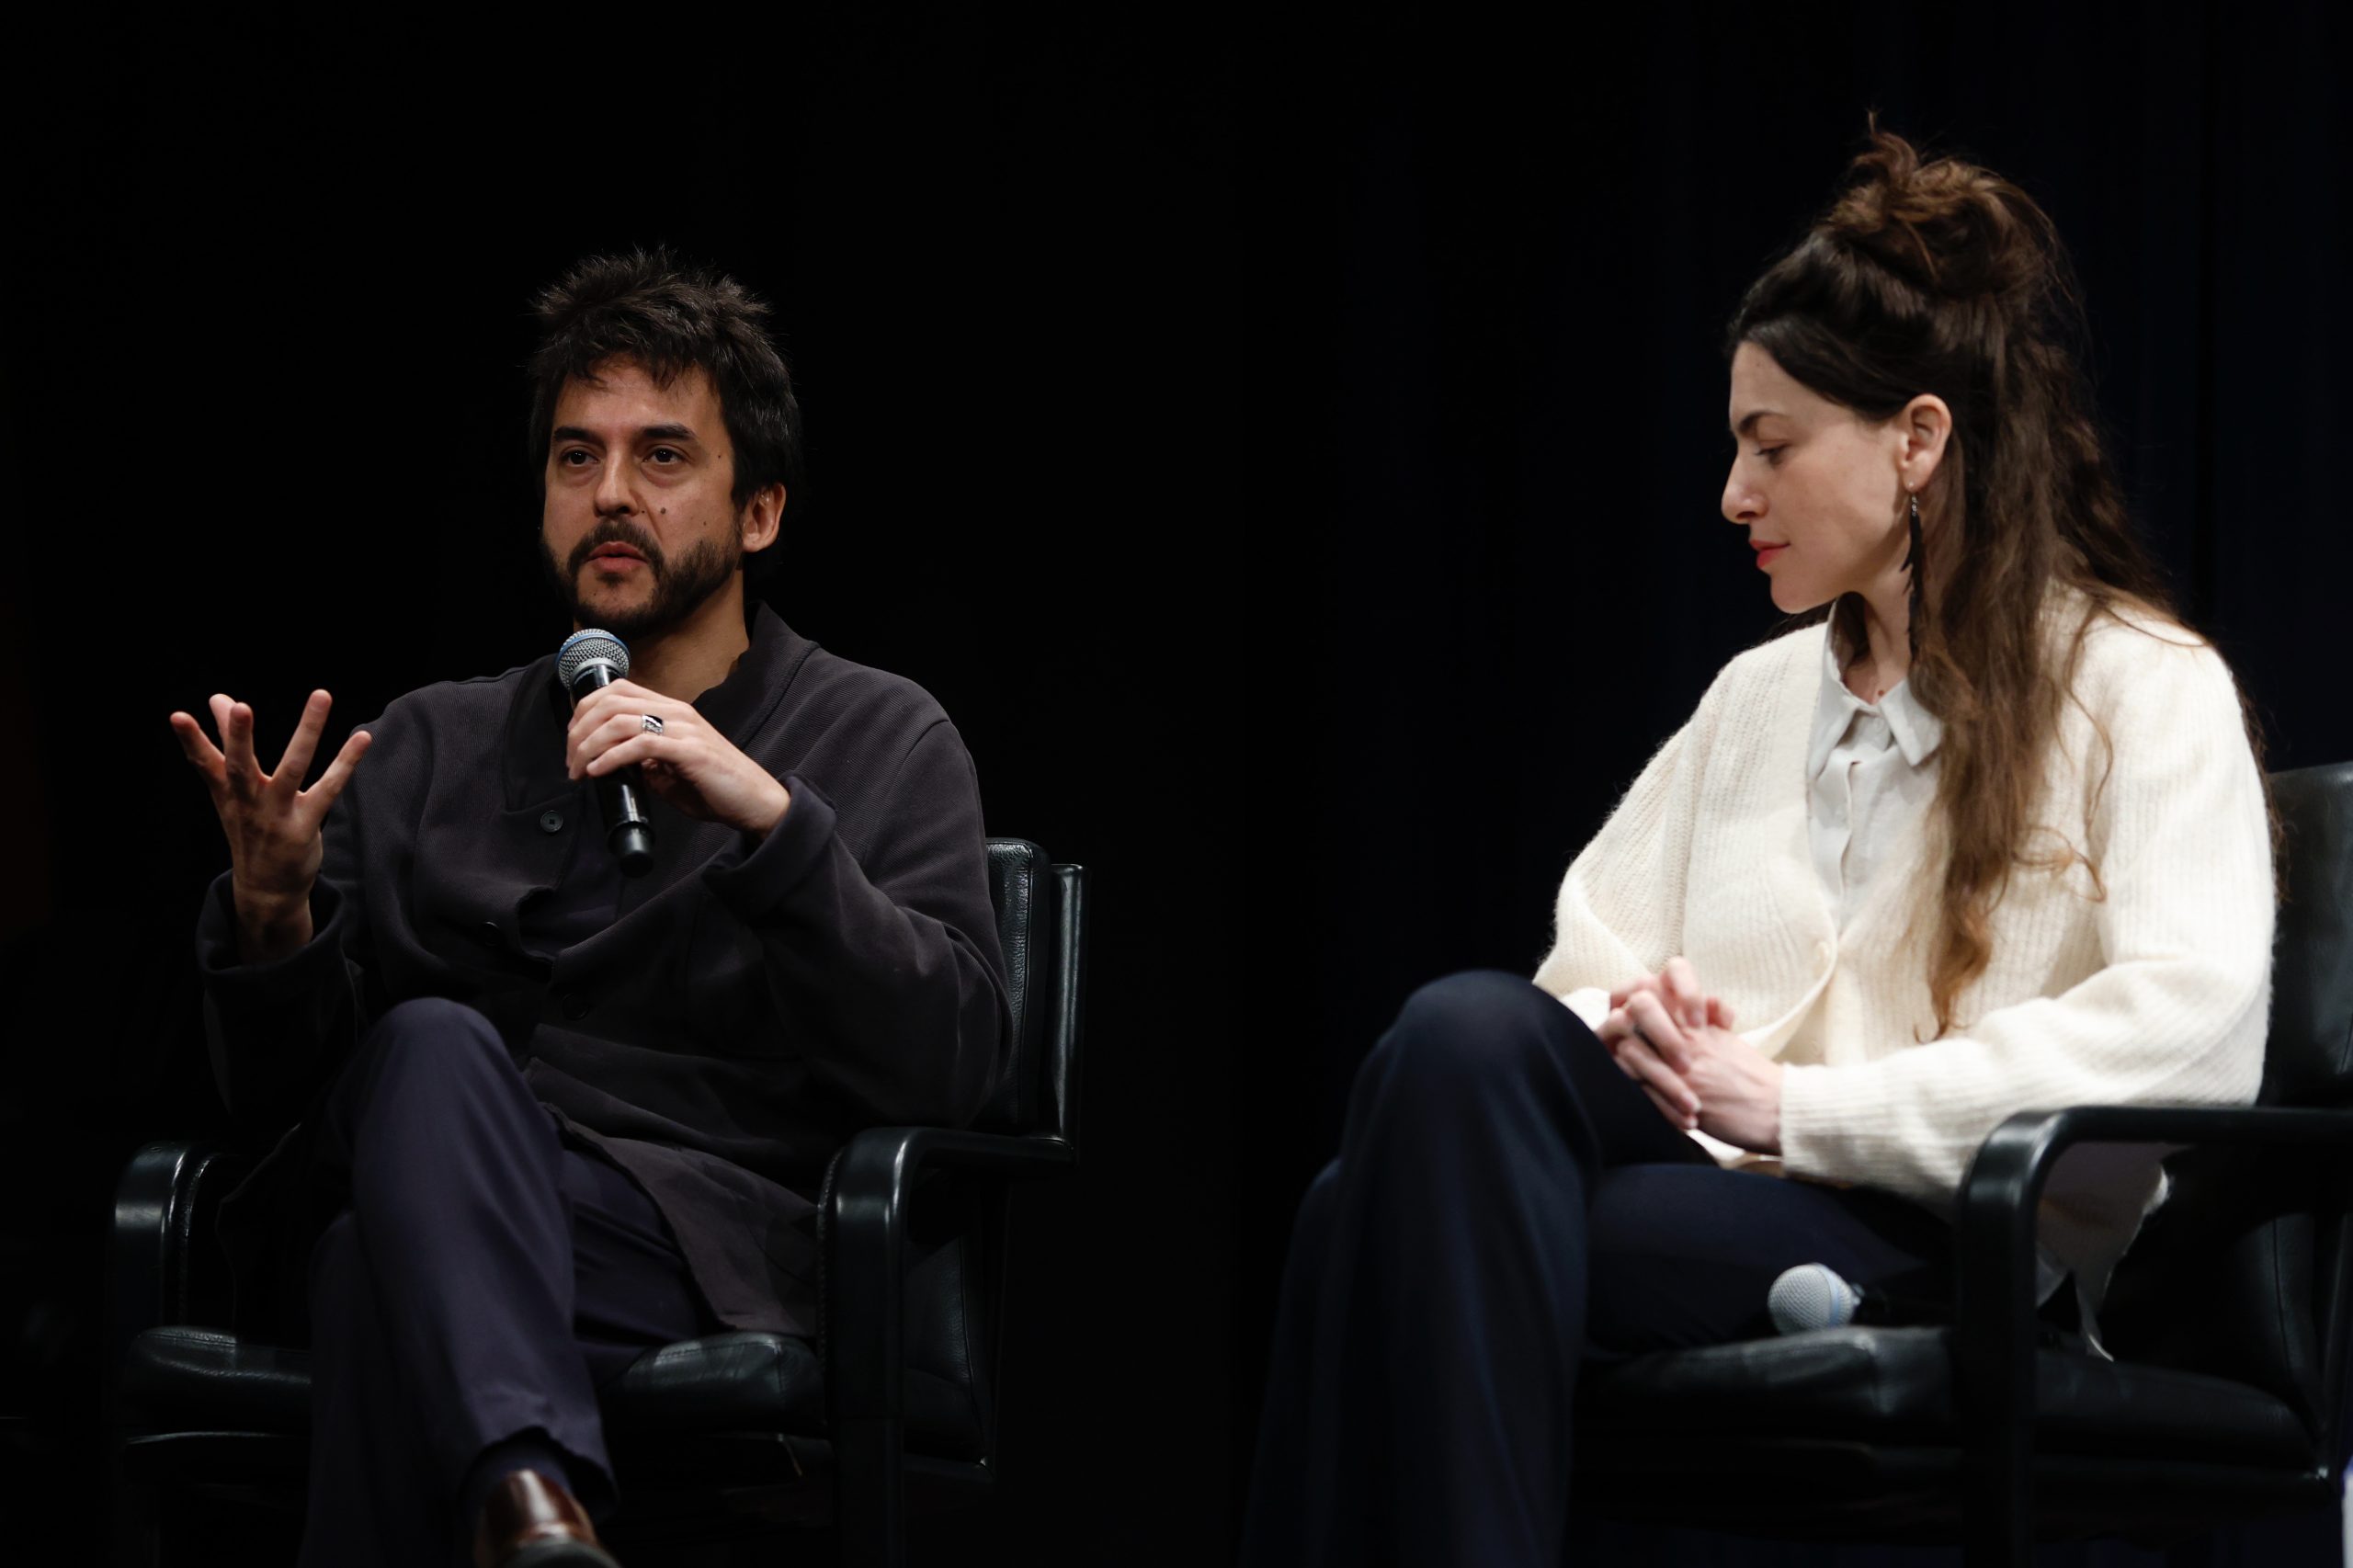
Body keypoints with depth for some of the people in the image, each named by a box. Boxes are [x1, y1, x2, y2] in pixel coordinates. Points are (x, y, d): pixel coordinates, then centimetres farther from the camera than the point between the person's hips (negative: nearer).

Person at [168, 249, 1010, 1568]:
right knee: (435, 1050, -37)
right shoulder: (427, 749, 27)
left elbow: (956, 1066, 0)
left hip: (696, 1248, -3)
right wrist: (271, 908, -3)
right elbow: (276, 1088, 20)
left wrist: (772, 820, -12)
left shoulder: (886, 743, 17)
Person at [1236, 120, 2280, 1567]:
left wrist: (1795, 1102, -14)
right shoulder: (1757, 698, 28)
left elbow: (2191, 1030, -12)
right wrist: (1626, 1019, -2)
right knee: (1467, 1031, -30)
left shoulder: (2150, 692, 5)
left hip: (1952, 1246, -6)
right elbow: (1594, 951, 26)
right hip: (1701, 1167, 6)